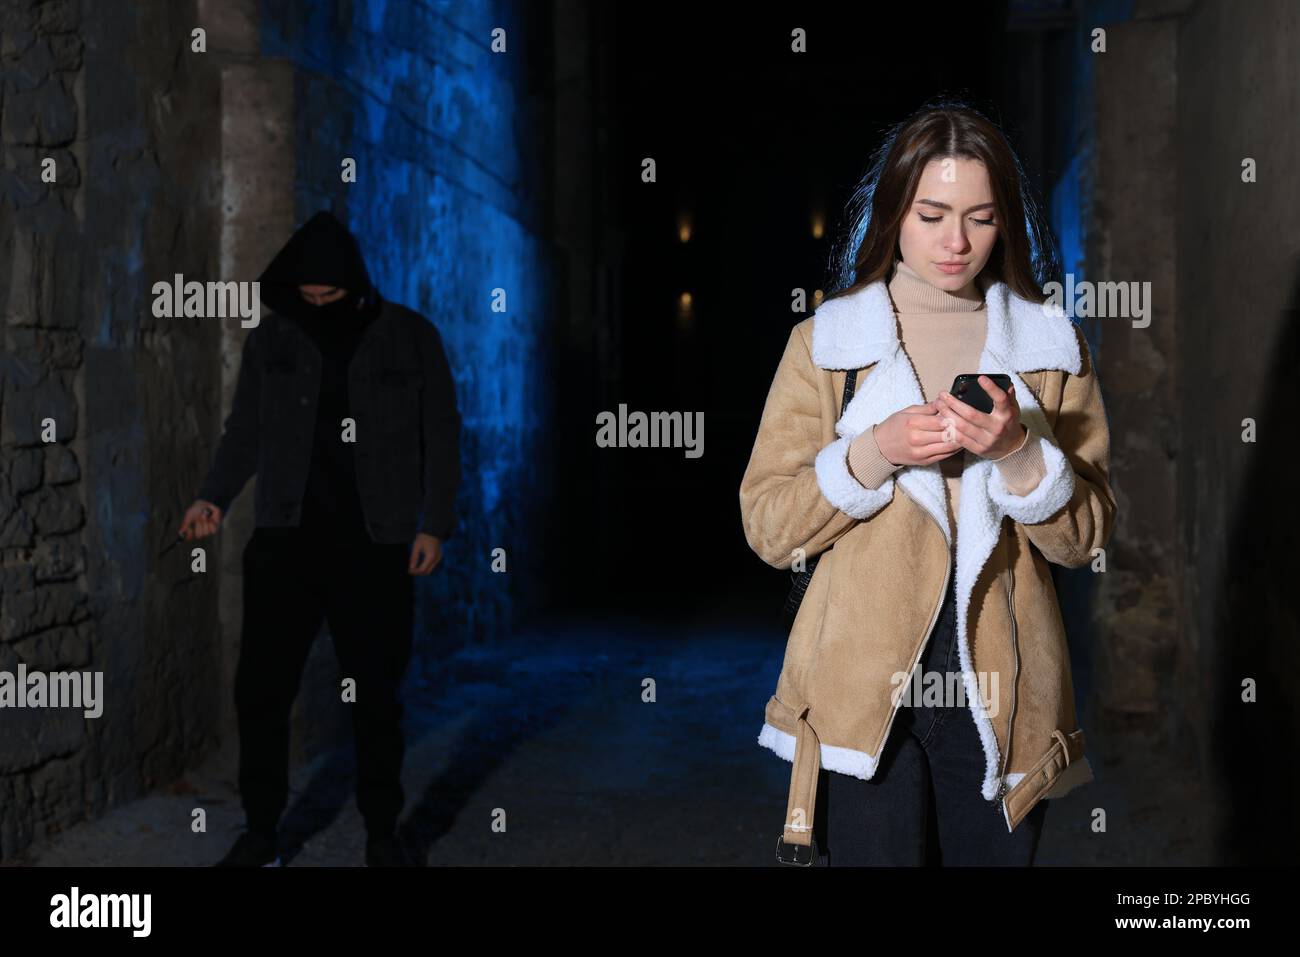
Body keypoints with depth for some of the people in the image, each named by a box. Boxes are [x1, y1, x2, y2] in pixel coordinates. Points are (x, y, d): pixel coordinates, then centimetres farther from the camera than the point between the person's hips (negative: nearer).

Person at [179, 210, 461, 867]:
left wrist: (434, 525, -4)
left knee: (375, 693, 4)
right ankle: (261, 832, 15)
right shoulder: (270, 340, 6)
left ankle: (382, 834, 18)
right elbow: (246, 431, 10)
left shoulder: (411, 337, 1)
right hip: (286, 540, 2)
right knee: (261, 687, 0)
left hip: (375, 545, -2)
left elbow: (441, 436, 3)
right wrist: (214, 497, -6)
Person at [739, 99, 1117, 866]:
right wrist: (874, 454, -17)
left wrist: (1016, 452, -15)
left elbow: (1086, 537, 3)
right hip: (862, 692, -1)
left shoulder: (1053, 346, 6)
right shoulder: (824, 341, 3)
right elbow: (767, 527, -2)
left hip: (1001, 695, 2)